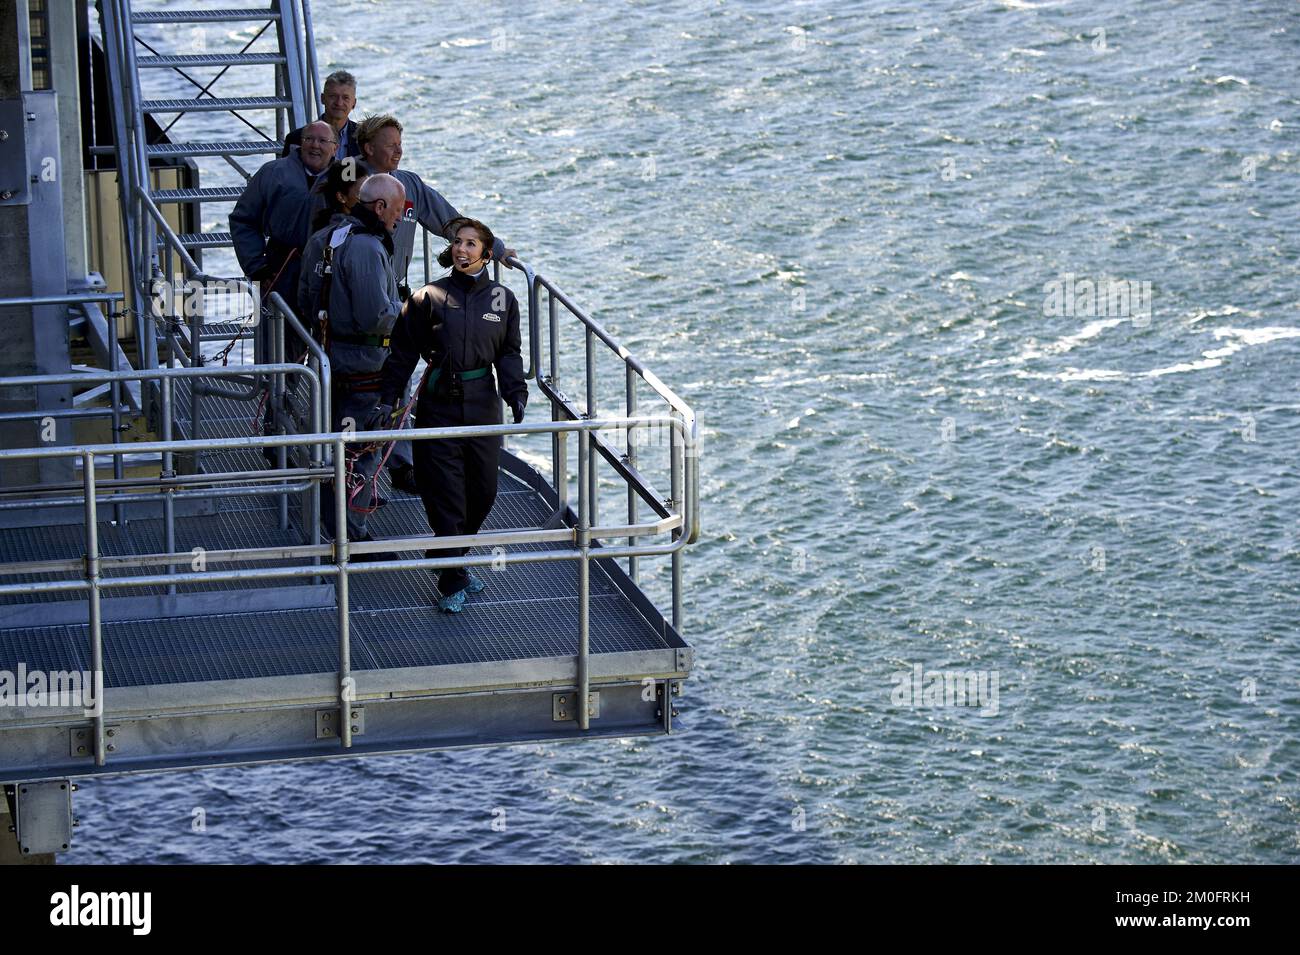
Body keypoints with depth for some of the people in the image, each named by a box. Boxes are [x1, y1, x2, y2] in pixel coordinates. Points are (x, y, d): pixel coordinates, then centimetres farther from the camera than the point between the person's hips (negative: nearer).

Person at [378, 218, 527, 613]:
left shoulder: (502, 299, 7)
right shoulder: (429, 297, -1)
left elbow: (508, 353, 10)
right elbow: (404, 350, 2)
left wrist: (515, 392, -6)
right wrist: (388, 398, -4)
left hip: (483, 404, 3)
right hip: (439, 405, -3)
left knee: (483, 490, 6)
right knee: (445, 494, -5)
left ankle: (453, 560, 28)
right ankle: (452, 582, 0)